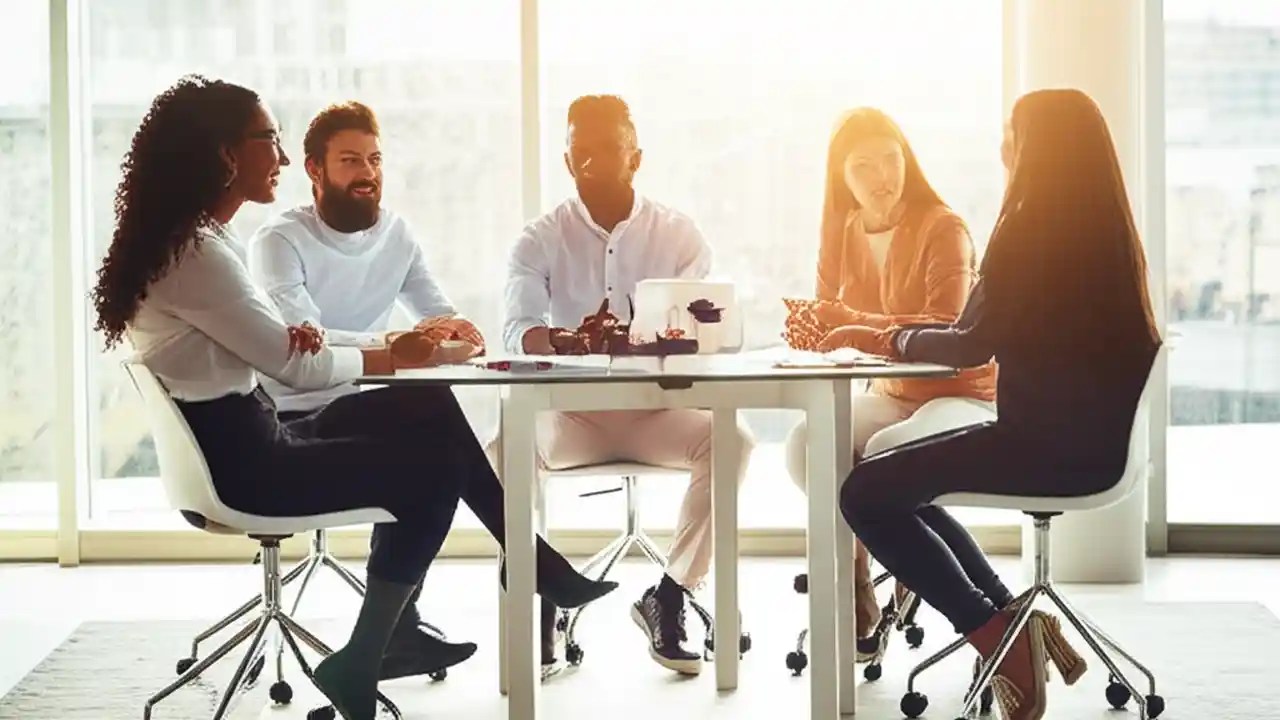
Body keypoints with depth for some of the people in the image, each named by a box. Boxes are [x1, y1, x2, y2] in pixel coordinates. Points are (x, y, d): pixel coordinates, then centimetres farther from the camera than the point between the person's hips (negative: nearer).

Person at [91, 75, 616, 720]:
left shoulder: (201, 238, 11)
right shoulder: (194, 252, -21)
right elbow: (295, 366, -18)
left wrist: (294, 338, -12)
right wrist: (393, 356, -4)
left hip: (250, 438, 10)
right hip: (242, 463, -10)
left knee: (427, 411, 10)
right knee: (436, 467, -4)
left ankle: (532, 566, 18)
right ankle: (357, 668, 3)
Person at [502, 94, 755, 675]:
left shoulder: (679, 236, 4)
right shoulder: (540, 240, 4)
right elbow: (517, 330, -12)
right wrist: (562, 339, -35)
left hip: (655, 409, 0)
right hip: (571, 412, 0)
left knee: (729, 441, -28)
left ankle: (668, 597, -16)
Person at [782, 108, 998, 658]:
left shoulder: (942, 229, -13)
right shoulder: (846, 233, 6)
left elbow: (945, 332, -24)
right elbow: (827, 319, 5)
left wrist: (851, 323, -31)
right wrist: (811, 323, -21)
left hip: (962, 395, -6)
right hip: (891, 395, 6)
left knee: (886, 450, -35)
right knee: (806, 443, -22)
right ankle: (852, 601, -13)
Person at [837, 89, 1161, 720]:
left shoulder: (1036, 227, -14)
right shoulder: (1100, 227, 14)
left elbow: (974, 344, -13)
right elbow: (1001, 329, 17)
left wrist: (890, 341, 3)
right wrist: (897, 331, 15)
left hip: (1057, 442, -10)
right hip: (1089, 432, 10)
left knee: (865, 493, -10)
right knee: (895, 483, 18)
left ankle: (997, 634, -3)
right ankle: (1008, 618, 11)